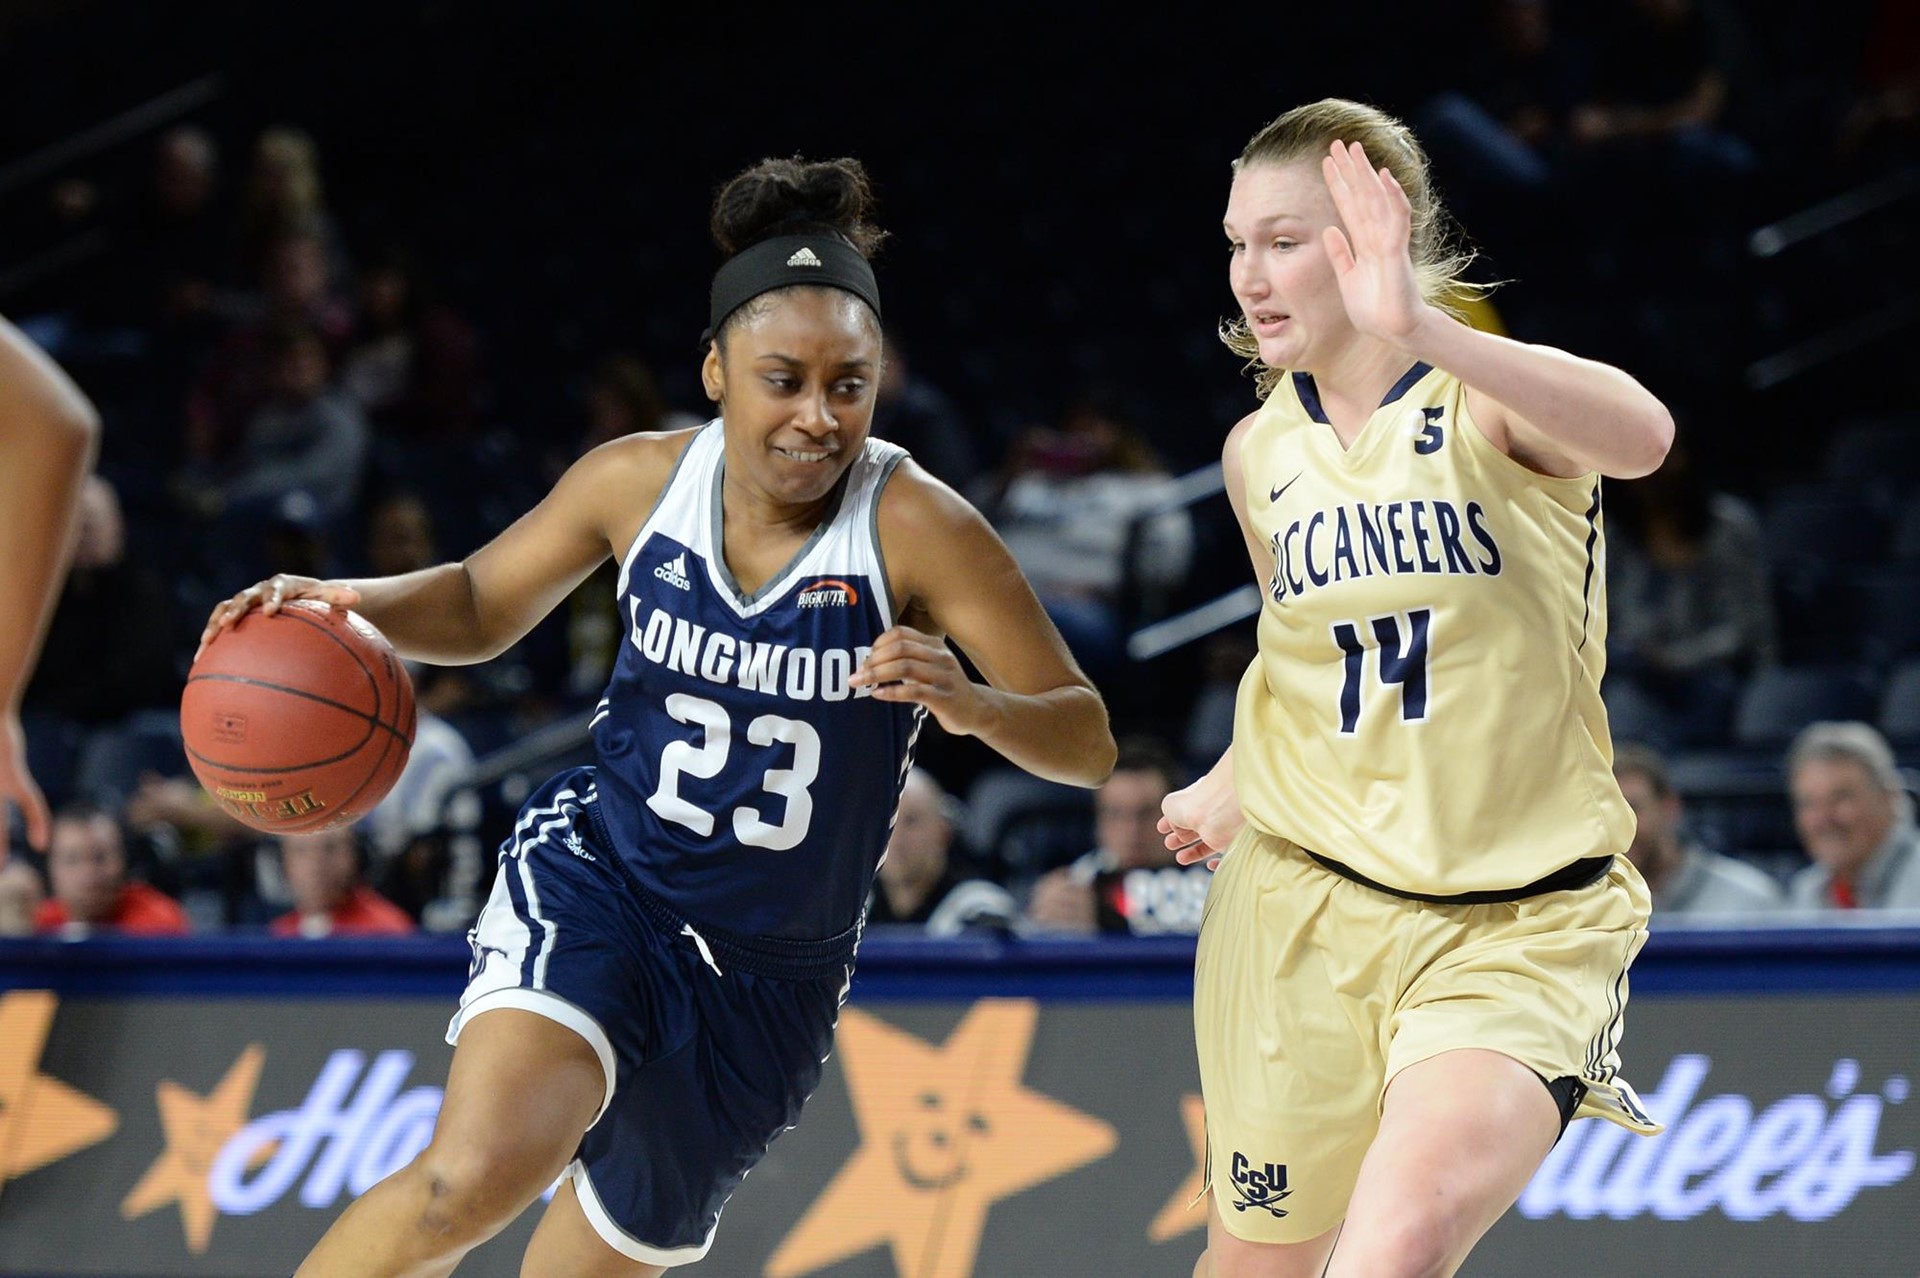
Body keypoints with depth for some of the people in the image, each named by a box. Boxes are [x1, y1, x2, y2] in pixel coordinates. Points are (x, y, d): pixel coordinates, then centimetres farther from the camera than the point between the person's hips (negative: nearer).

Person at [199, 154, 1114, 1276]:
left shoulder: (915, 528, -17)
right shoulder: (640, 483, -7)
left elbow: (1089, 744, -16)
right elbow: (483, 604, 12)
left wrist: (973, 706, -38)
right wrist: (344, 603, -8)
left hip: (769, 983, 0)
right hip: (596, 888, 0)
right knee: (480, 1172, -29)